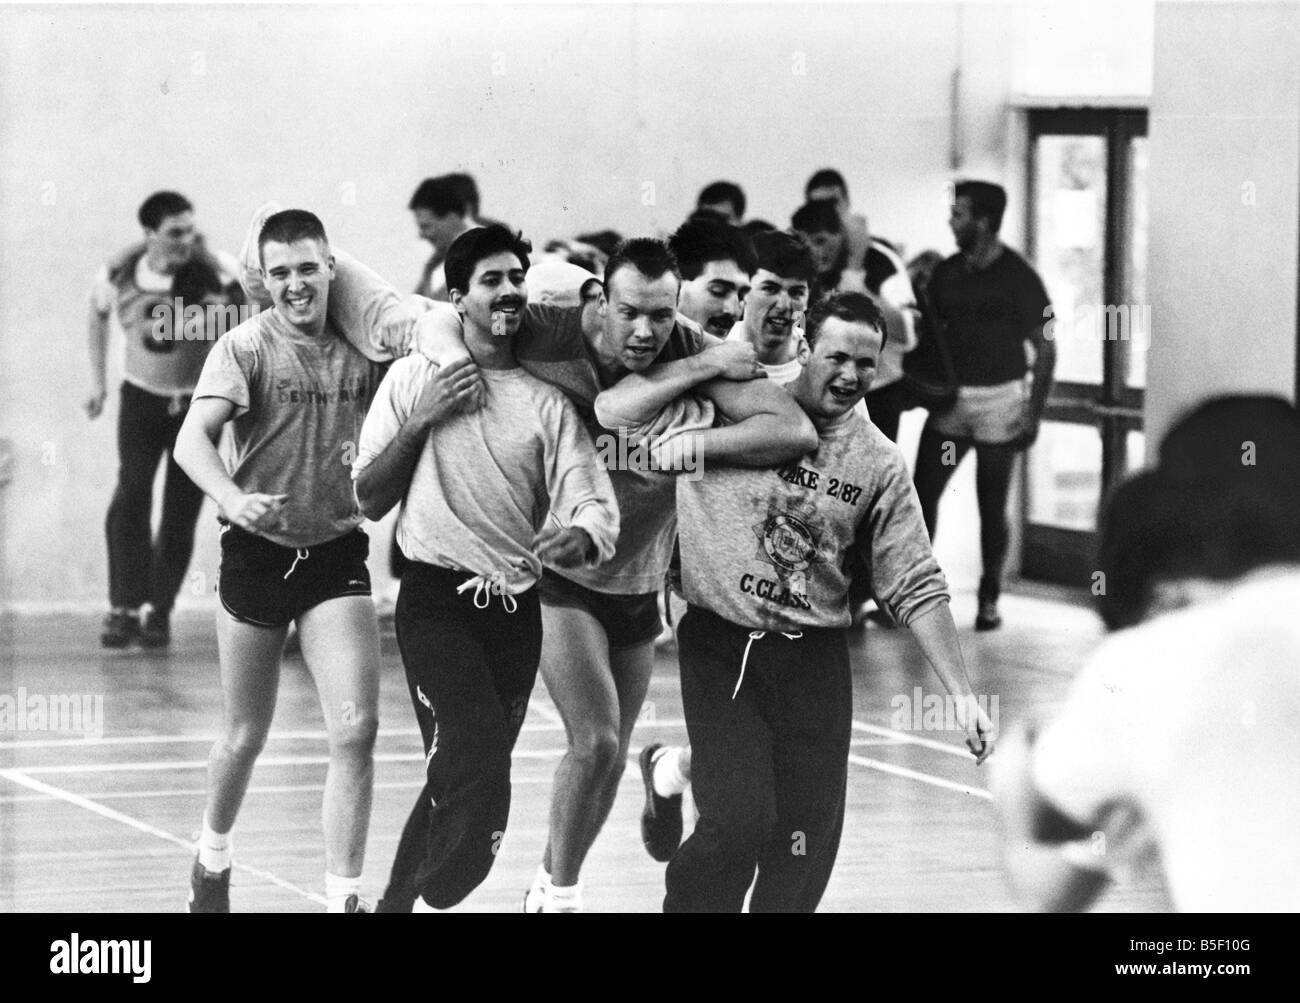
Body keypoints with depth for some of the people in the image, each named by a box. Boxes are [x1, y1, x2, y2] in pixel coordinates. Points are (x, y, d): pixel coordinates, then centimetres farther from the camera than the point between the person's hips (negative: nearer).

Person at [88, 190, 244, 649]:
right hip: (142, 397, 0)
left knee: (182, 510, 1)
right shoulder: (119, 276, -12)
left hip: (199, 401, 0)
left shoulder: (214, 272, -20)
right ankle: (124, 608, -12)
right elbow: (98, 315, 9)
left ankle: (158, 611, 13)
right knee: (132, 493, -16)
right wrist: (98, 381, 11)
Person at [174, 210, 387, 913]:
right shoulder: (247, 347, -11)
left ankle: (342, 897, -5)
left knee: (356, 730, -12)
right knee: (246, 737, 10)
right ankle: (213, 855, 39)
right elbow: (192, 441, -22)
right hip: (257, 554, -2)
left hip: (337, 553, 2)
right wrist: (235, 500, -40)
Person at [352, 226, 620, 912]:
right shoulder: (414, 378, 5)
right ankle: (428, 901, -4)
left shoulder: (546, 404, 8)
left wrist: (579, 535, -26)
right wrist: (420, 421, -8)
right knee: (477, 780, -20)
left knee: (456, 787, 8)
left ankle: (396, 902, 26)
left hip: (516, 610, 4)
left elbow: (593, 503, -2)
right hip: (437, 602, -4)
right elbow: (368, 500, 5)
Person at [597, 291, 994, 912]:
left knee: (806, 848, 0)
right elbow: (611, 411, -7)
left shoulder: (879, 464, 5)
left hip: (815, 660, 3)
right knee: (738, 822, -18)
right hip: (721, 648, -3)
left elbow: (915, 588, 5)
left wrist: (962, 696, -2)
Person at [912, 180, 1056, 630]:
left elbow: (1045, 348, -6)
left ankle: (989, 597, 14)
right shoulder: (947, 273, 6)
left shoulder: (1018, 278, -8)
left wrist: (1034, 414, -11)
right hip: (951, 397, 4)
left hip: (1000, 399, -4)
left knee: (992, 505, 2)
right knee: (922, 493, -1)